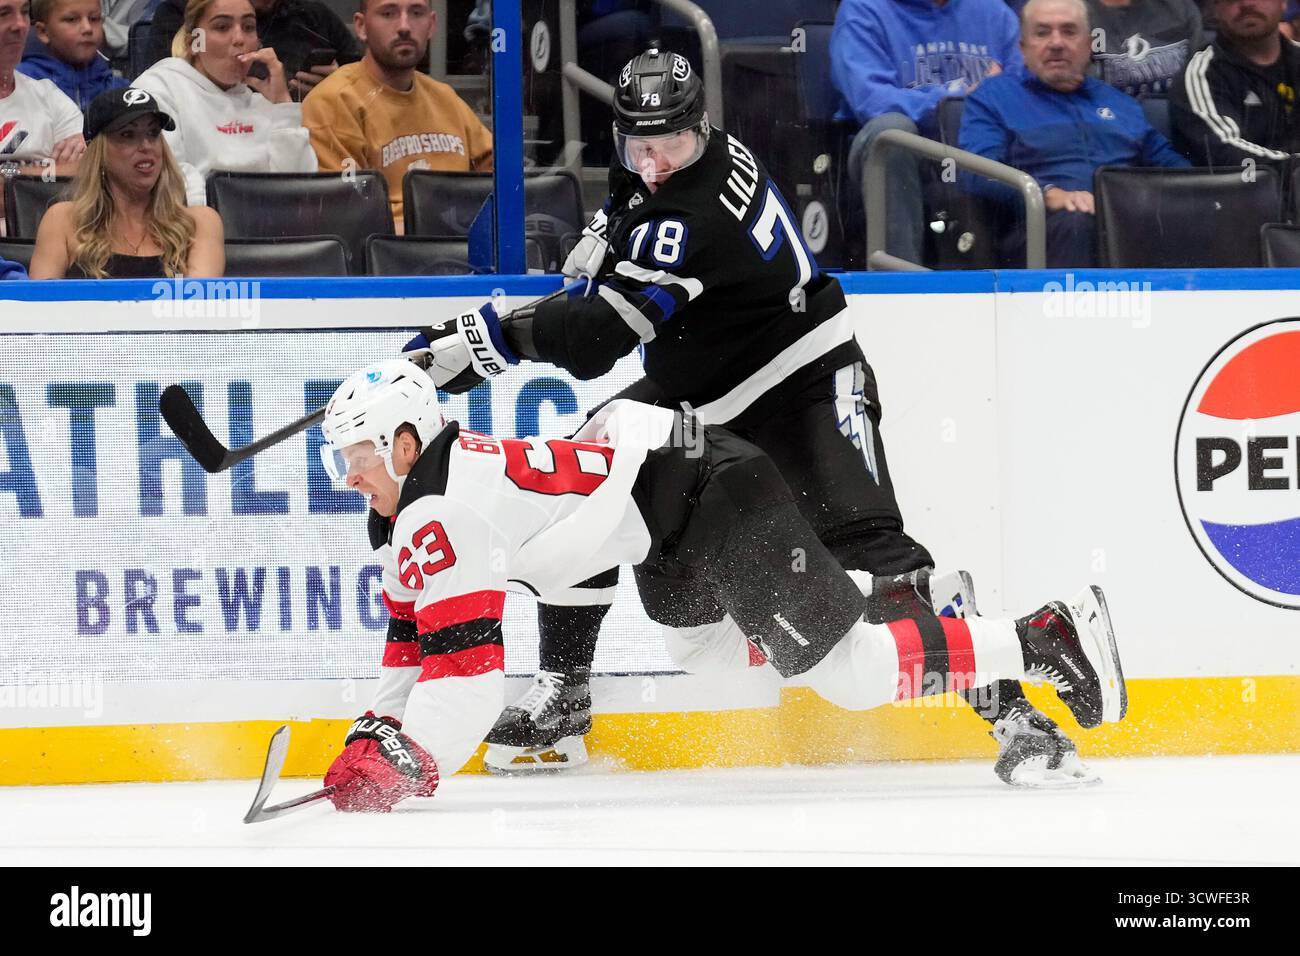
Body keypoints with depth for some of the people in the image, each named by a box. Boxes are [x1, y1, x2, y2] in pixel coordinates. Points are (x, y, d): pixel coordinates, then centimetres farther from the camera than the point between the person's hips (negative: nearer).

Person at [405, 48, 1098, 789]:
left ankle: (1008, 702, -22)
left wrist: (485, 339, -33)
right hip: (697, 395, 10)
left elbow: (598, 339, -36)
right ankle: (562, 698, 10)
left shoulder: (691, 220, -31)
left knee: (868, 547, -24)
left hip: (805, 386, -10)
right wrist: (609, 231, 10)